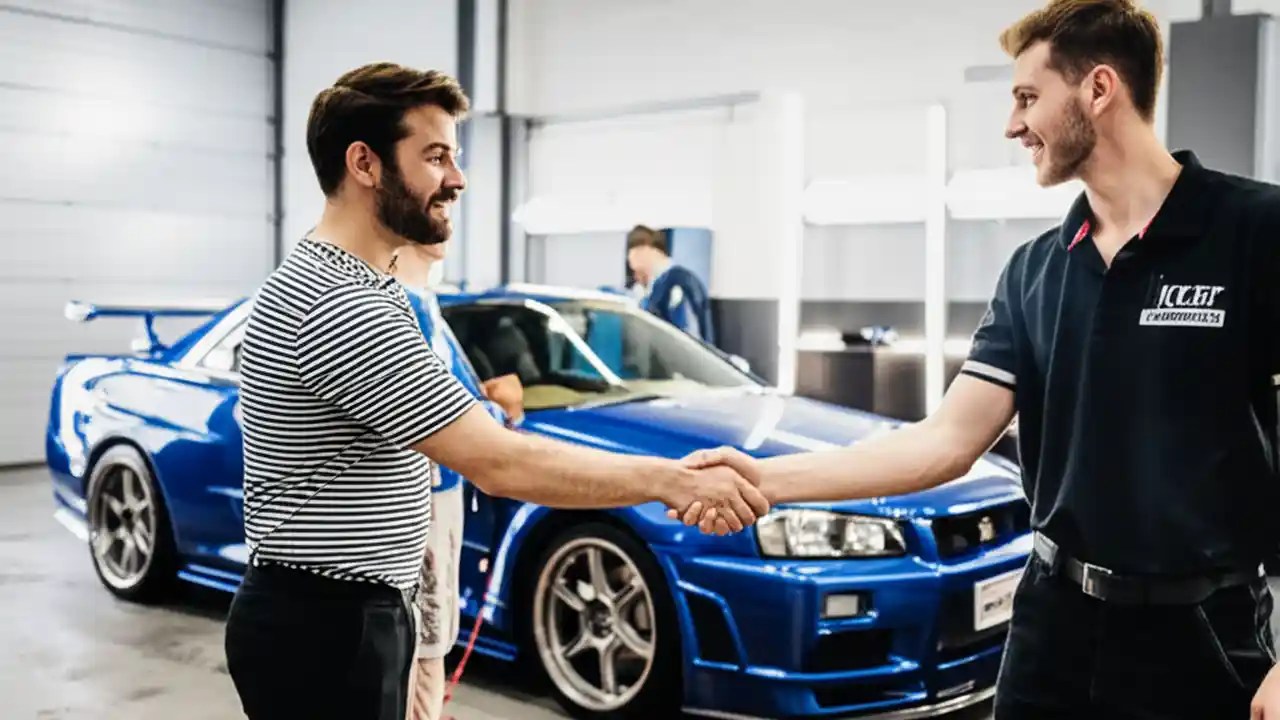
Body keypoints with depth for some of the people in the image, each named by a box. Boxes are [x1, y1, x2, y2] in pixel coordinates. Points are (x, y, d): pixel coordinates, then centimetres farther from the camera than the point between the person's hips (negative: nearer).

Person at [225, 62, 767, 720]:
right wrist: (669, 479, -21)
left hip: (344, 615, 10)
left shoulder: (334, 285, 10)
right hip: (325, 629, -10)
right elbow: (498, 464, -28)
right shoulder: (340, 306, -24)